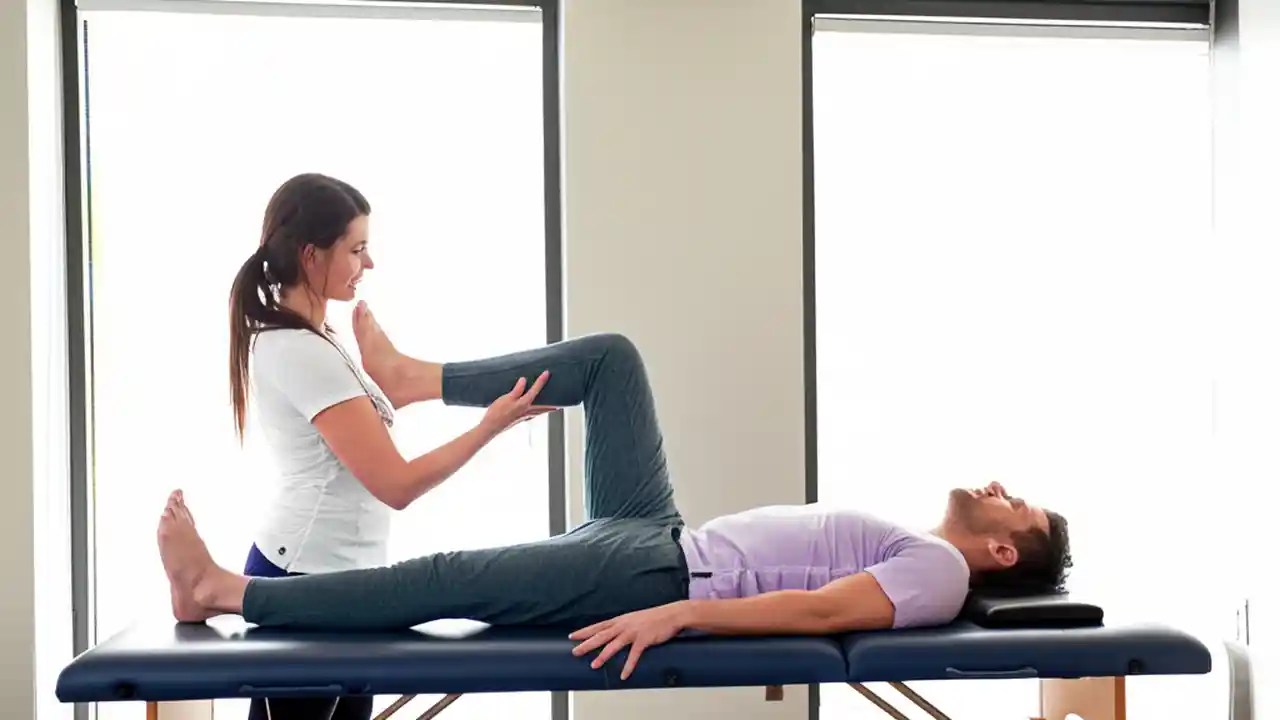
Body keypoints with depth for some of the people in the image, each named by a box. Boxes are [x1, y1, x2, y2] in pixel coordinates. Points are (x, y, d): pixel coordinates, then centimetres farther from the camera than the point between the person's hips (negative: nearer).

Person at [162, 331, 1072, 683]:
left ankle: (225, 593, -9)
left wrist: (676, 613, -34)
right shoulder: (907, 546, 21)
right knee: (609, 357, 3)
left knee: (447, 579, -16)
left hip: (662, 577, -9)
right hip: (660, 537, 9)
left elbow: (821, 610, -24)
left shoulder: (939, 575, -8)